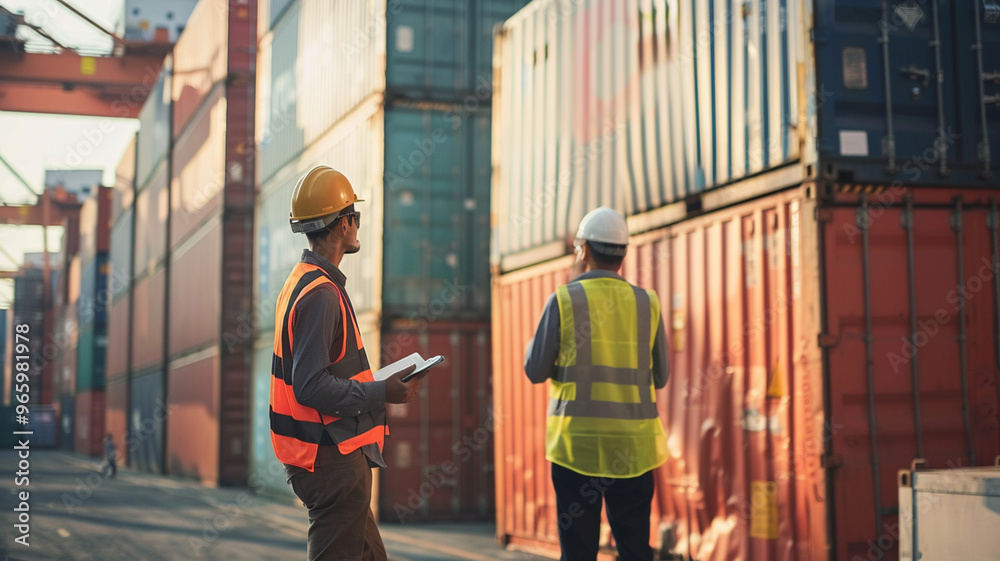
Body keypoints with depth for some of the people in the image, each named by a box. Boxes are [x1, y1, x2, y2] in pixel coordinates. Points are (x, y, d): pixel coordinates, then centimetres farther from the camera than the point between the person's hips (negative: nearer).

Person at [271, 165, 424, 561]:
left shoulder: (301, 282, 12)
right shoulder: (321, 294, -20)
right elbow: (311, 387, -26)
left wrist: (375, 383, 15)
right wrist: (382, 393, -19)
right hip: (333, 459, -10)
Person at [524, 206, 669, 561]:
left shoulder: (564, 300, -4)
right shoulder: (647, 303, 4)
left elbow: (535, 371, 0)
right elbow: (659, 376, 11)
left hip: (577, 442, -2)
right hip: (634, 445, 2)